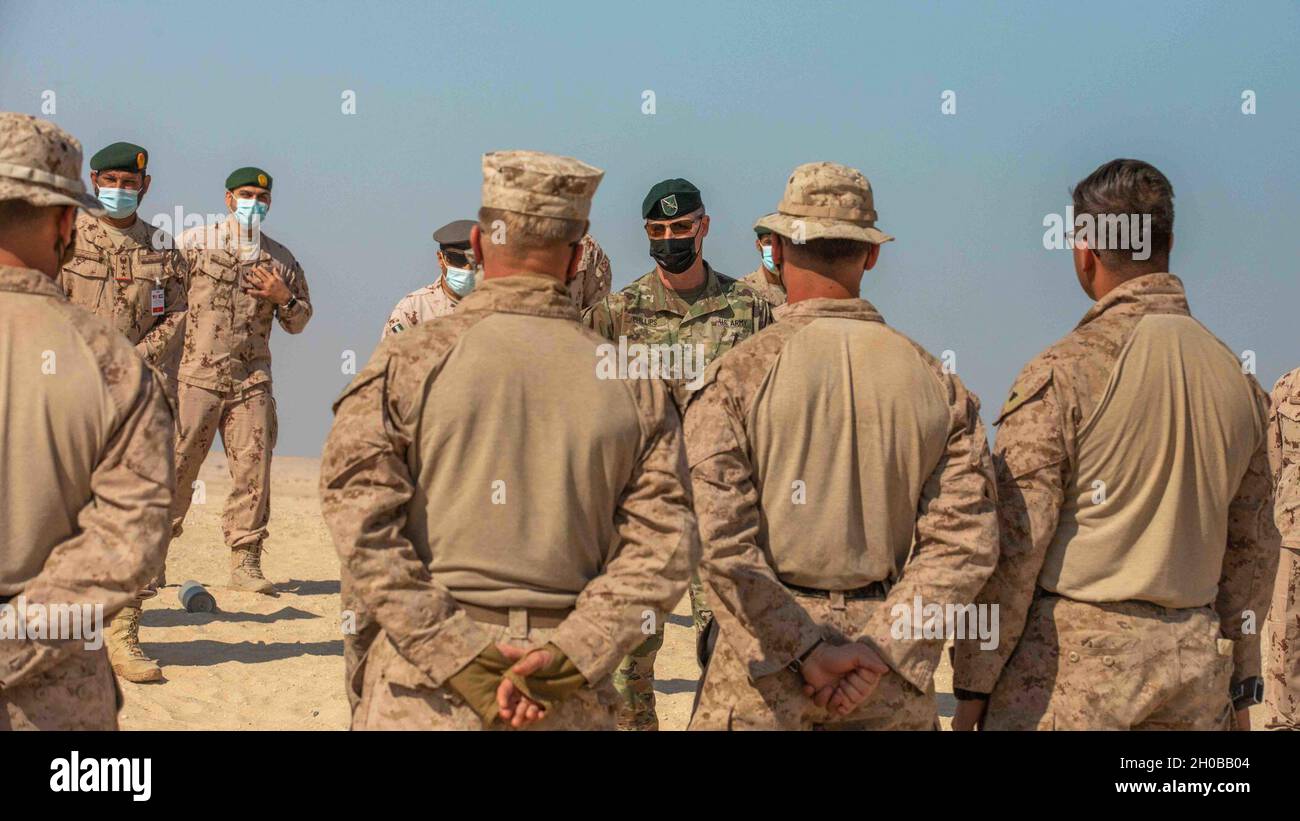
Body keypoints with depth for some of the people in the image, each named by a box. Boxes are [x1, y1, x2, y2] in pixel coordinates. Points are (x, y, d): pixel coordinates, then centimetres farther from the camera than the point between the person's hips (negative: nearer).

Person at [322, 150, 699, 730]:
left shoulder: (409, 361, -3)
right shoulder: (636, 384, 4)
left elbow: (362, 528, -10)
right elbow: (662, 549, -2)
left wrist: (458, 657, -11)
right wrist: (566, 658, -7)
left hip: (425, 691, -2)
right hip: (572, 705, 2)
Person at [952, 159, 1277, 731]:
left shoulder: (1062, 373, -10)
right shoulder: (1238, 379, 7)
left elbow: (1014, 544, -12)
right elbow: (1251, 548, 13)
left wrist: (973, 685, -6)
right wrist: (1241, 683, 21)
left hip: (1071, 661, -5)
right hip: (1195, 662, 6)